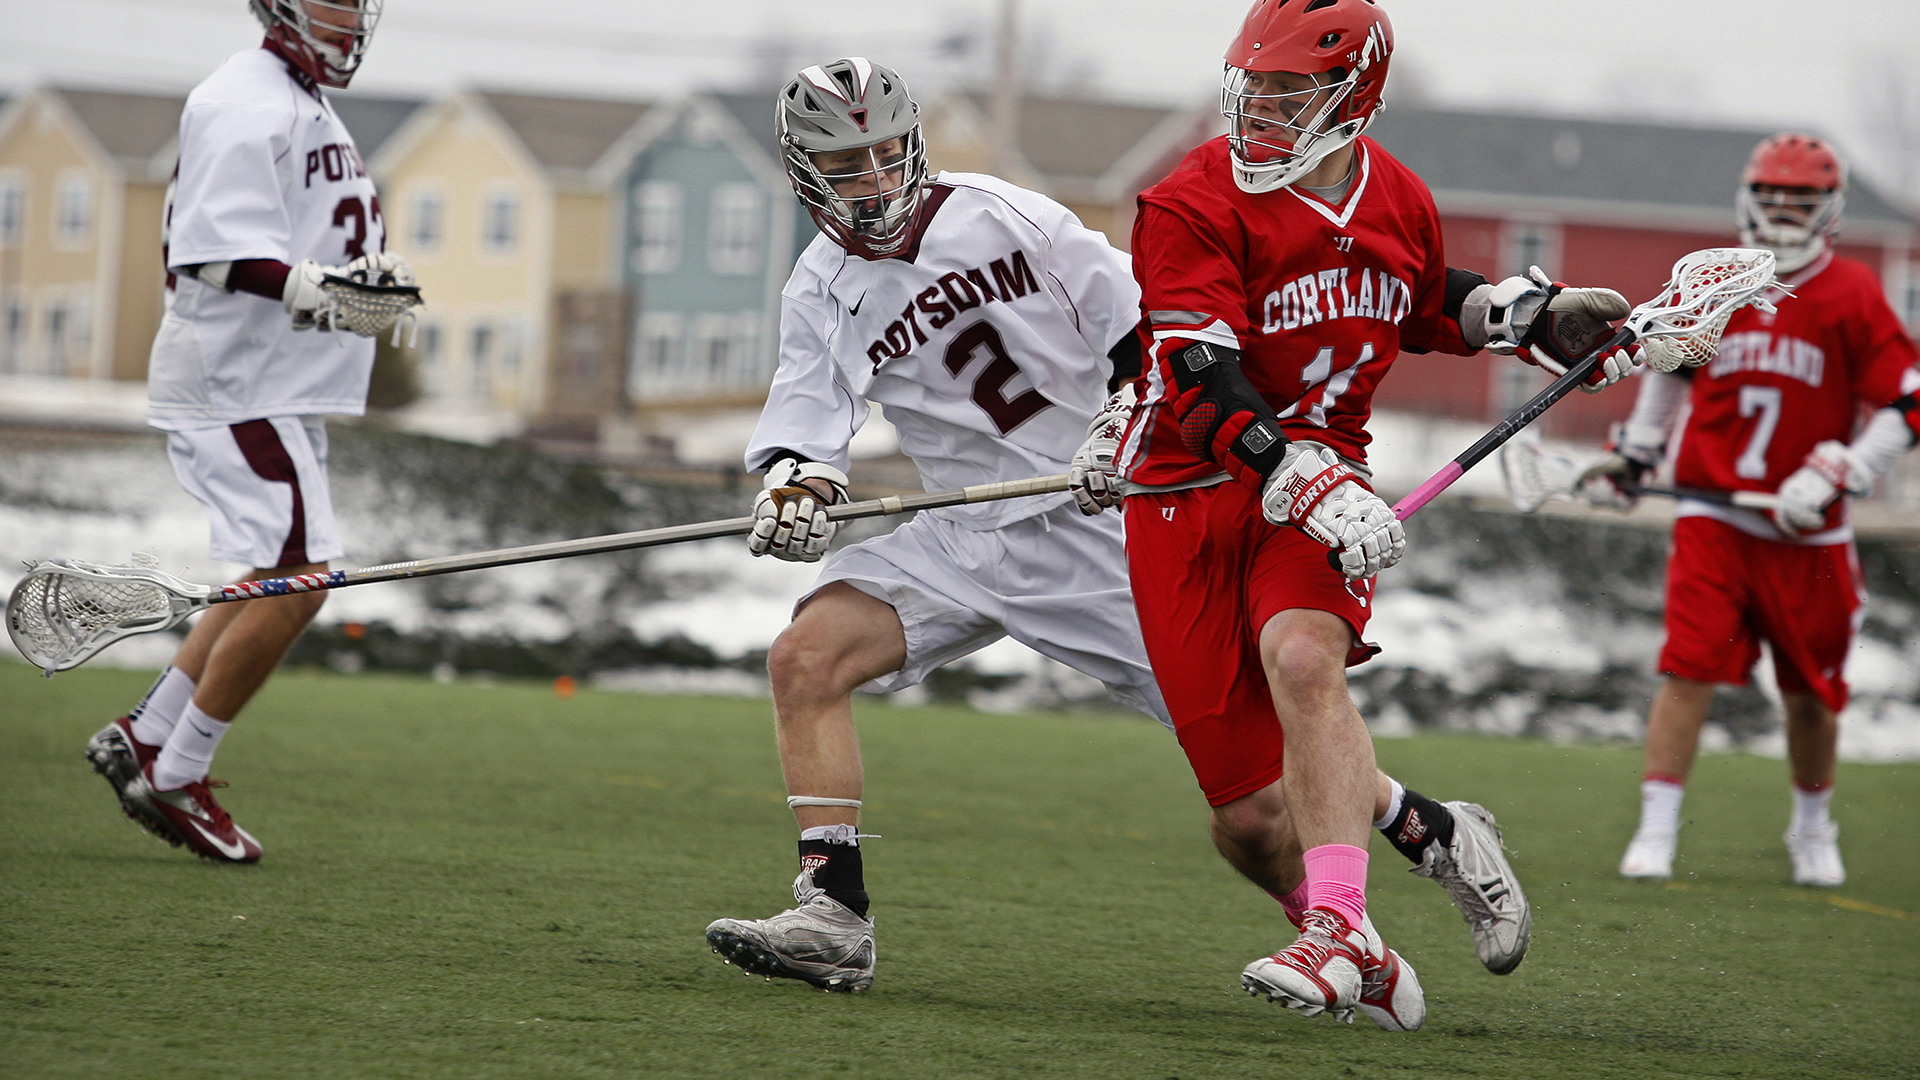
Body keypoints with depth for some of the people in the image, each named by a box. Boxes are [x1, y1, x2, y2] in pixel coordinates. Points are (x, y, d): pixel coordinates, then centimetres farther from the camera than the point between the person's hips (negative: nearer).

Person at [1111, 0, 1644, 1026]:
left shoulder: (1399, 203, 5)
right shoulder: (1192, 208, -12)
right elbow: (1204, 381, -23)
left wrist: (1542, 318, 13)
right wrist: (1303, 480, -35)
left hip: (1321, 475, 2)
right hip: (1189, 492, -2)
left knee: (1301, 655, -32)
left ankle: (1338, 931, -36)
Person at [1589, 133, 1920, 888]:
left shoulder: (1852, 297, -5)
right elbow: (1669, 364, 22)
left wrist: (1837, 472, -15)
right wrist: (1636, 452, 21)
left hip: (1806, 533, 0)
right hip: (1713, 519, 0)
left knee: (1812, 692, 10)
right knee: (1689, 669, -13)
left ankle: (1813, 828, 33)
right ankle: (1656, 832, -8)